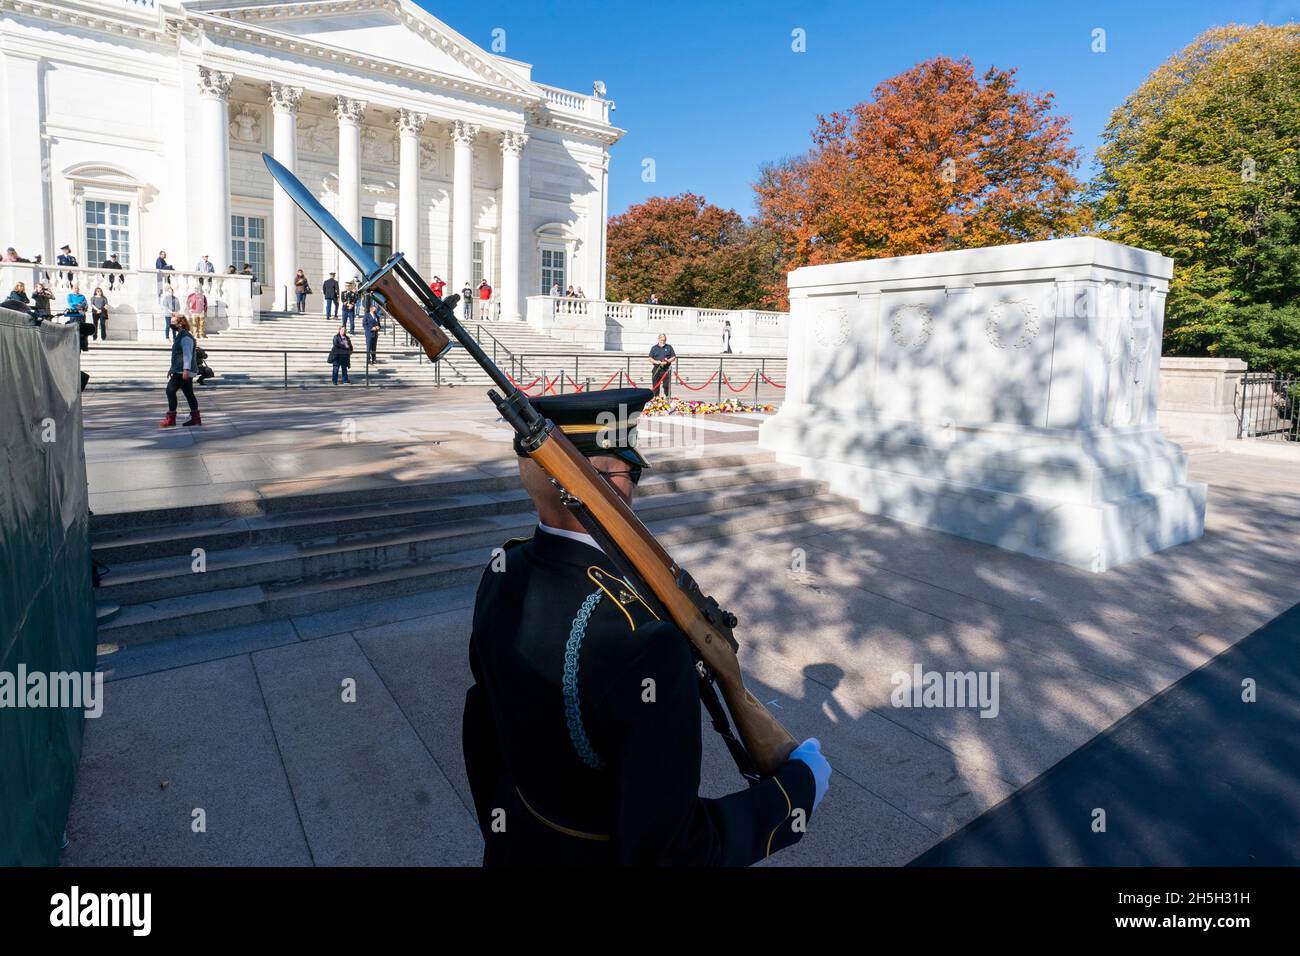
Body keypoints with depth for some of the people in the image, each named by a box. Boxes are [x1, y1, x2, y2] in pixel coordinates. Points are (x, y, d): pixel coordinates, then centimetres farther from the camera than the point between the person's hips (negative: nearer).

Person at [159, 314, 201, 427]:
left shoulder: (186, 337, -14)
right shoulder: (179, 336, 19)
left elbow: (187, 354, -23)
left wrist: (186, 369, -29)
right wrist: (172, 368, 27)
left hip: (182, 371, -11)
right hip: (179, 370, 11)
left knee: (170, 390, -9)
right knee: (189, 393, 10)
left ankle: (170, 418, -4)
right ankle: (195, 418, 13)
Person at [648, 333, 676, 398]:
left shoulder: (669, 347, 11)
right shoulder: (654, 348, 12)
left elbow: (674, 357, 9)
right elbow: (650, 358, 7)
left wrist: (668, 361, -10)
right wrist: (656, 362, -11)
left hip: (666, 369, -1)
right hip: (656, 369, 1)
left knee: (666, 385, -5)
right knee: (656, 386, 2)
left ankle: (668, 398, 1)